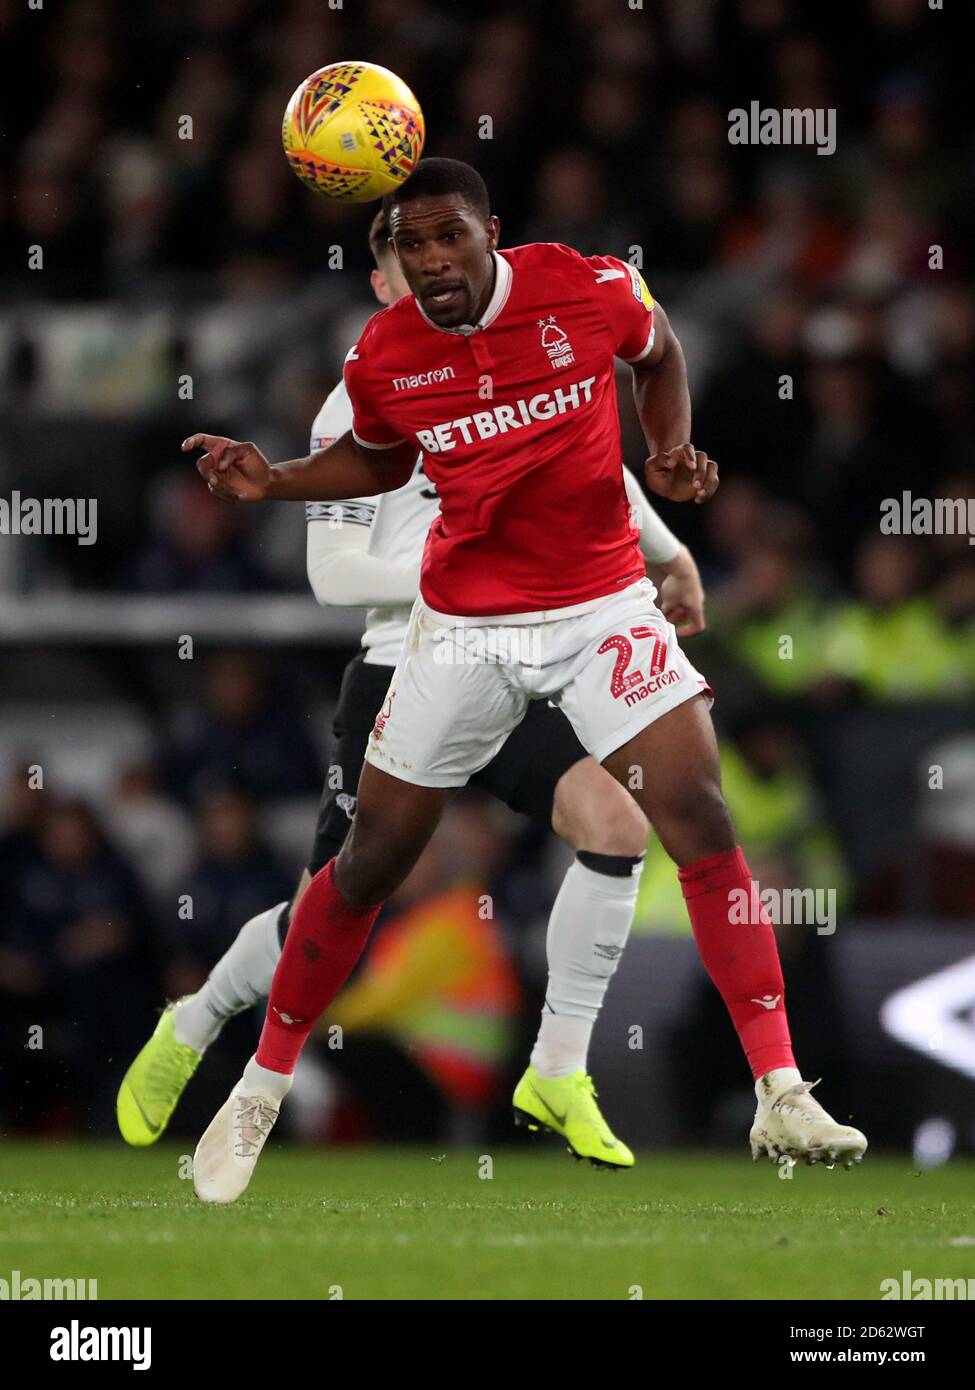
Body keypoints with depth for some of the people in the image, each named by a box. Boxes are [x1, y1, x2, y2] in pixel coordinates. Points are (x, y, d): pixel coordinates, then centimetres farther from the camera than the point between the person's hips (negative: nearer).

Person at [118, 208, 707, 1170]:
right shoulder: (356, 411, -9)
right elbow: (333, 574, -13)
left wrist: (667, 555, 26)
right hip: (400, 682, -4)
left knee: (615, 823, -21)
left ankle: (557, 1075, -10)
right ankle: (188, 1033, 30)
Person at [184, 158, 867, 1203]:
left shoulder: (586, 289, -13)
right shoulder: (382, 355, -9)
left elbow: (659, 354, 11)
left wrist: (671, 452, -5)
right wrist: (272, 481, -1)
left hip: (603, 607, -1)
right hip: (464, 624, 1)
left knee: (701, 821, -16)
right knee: (370, 861, 4)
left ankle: (782, 1099, -13)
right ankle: (262, 1089, 22)